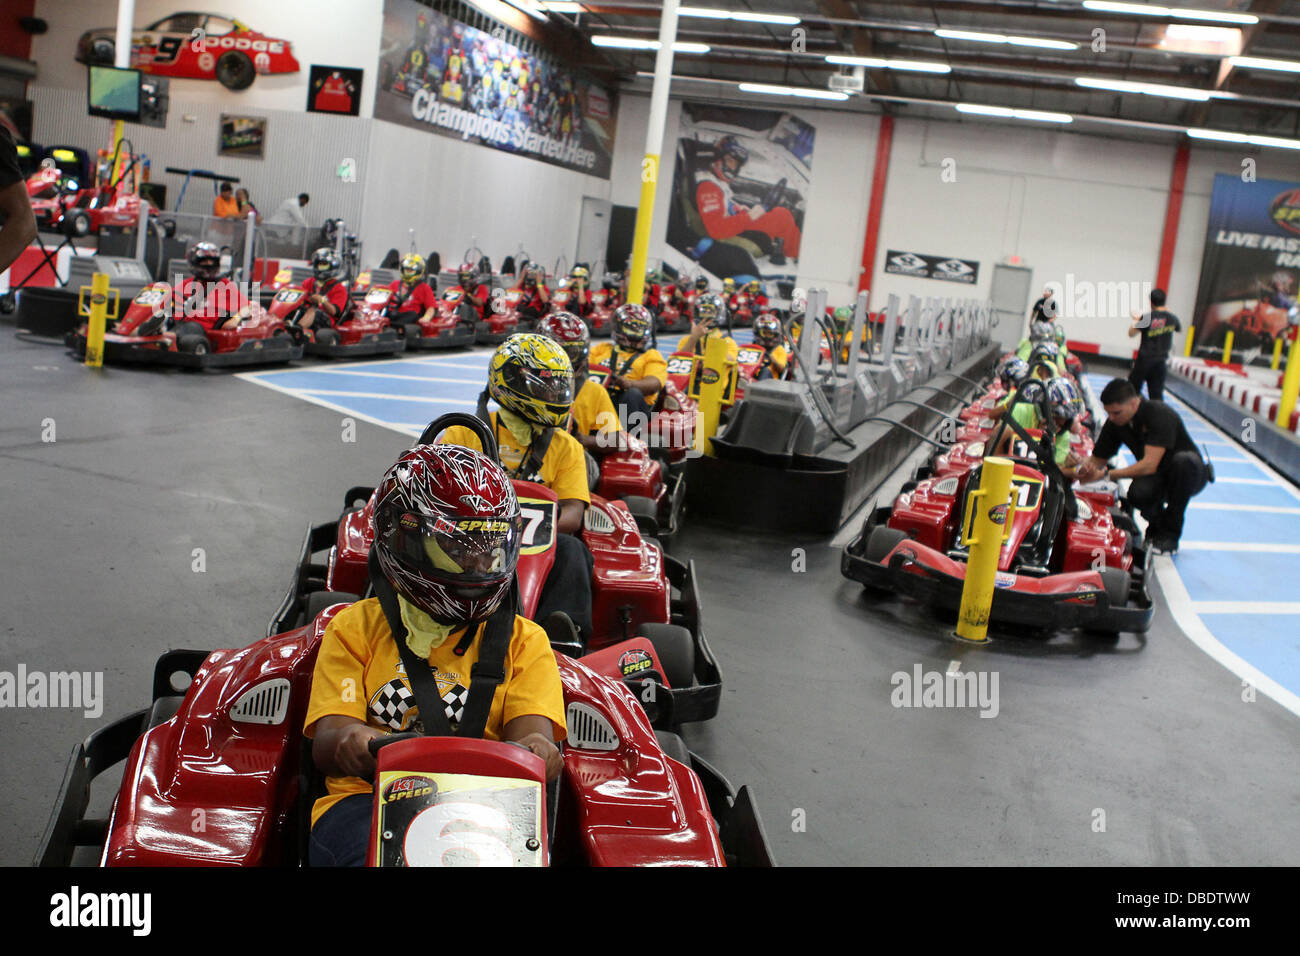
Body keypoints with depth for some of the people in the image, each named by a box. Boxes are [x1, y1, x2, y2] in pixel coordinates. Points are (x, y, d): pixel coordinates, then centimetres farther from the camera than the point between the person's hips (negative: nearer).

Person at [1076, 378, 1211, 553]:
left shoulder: (1160, 414, -26)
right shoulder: (1115, 422, -7)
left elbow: (1150, 465, -35)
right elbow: (1097, 460, 1)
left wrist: (1106, 474, -39)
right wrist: (1083, 468, -23)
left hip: (1189, 474, -3)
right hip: (1156, 479, 3)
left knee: (1183, 460, -38)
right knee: (1137, 493, -33)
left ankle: (1169, 533, -21)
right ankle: (1157, 522, 4)